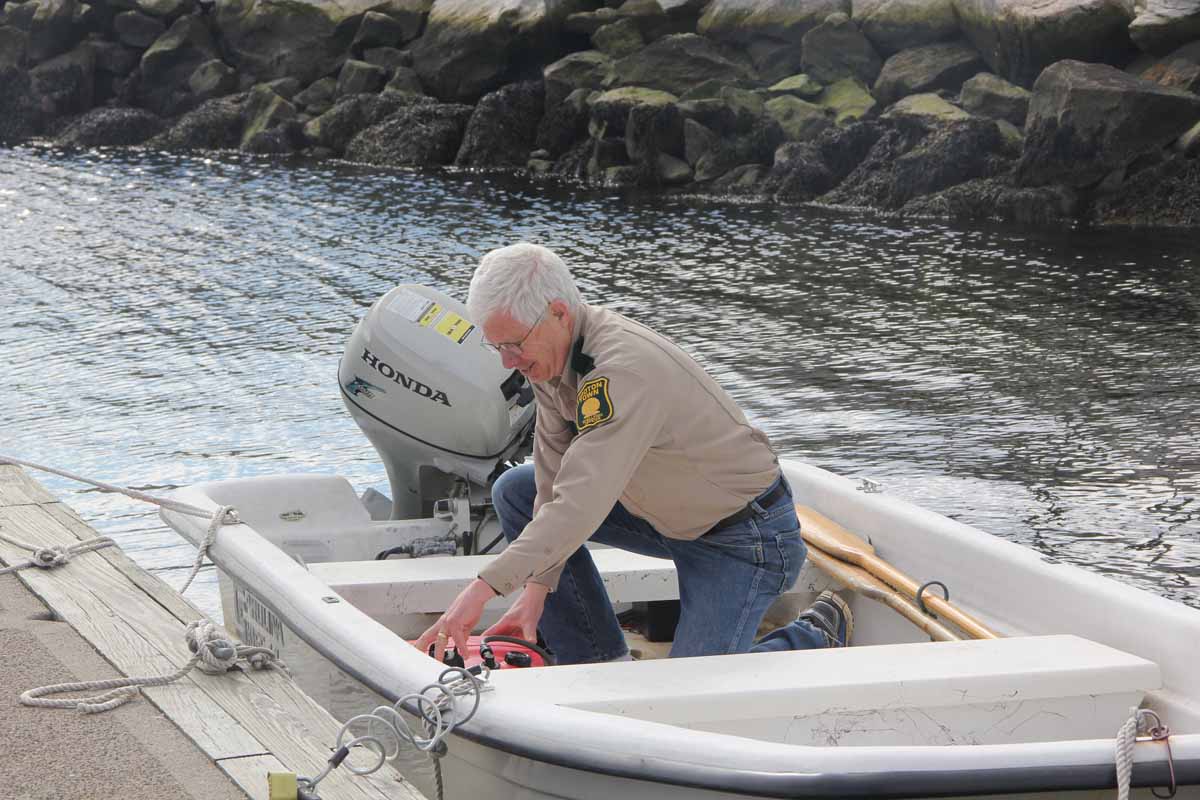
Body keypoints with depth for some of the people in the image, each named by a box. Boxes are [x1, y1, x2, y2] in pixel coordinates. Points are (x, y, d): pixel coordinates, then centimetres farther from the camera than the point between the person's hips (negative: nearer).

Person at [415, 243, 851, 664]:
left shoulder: (623, 369, -33)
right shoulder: (552, 355, -5)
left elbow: (579, 507, -42)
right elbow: (554, 485, -3)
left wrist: (484, 588, -47)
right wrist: (536, 591, -11)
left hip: (746, 535, -9)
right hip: (669, 514, 9)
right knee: (515, 492, 5)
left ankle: (818, 634, 9)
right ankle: (602, 664, 6)